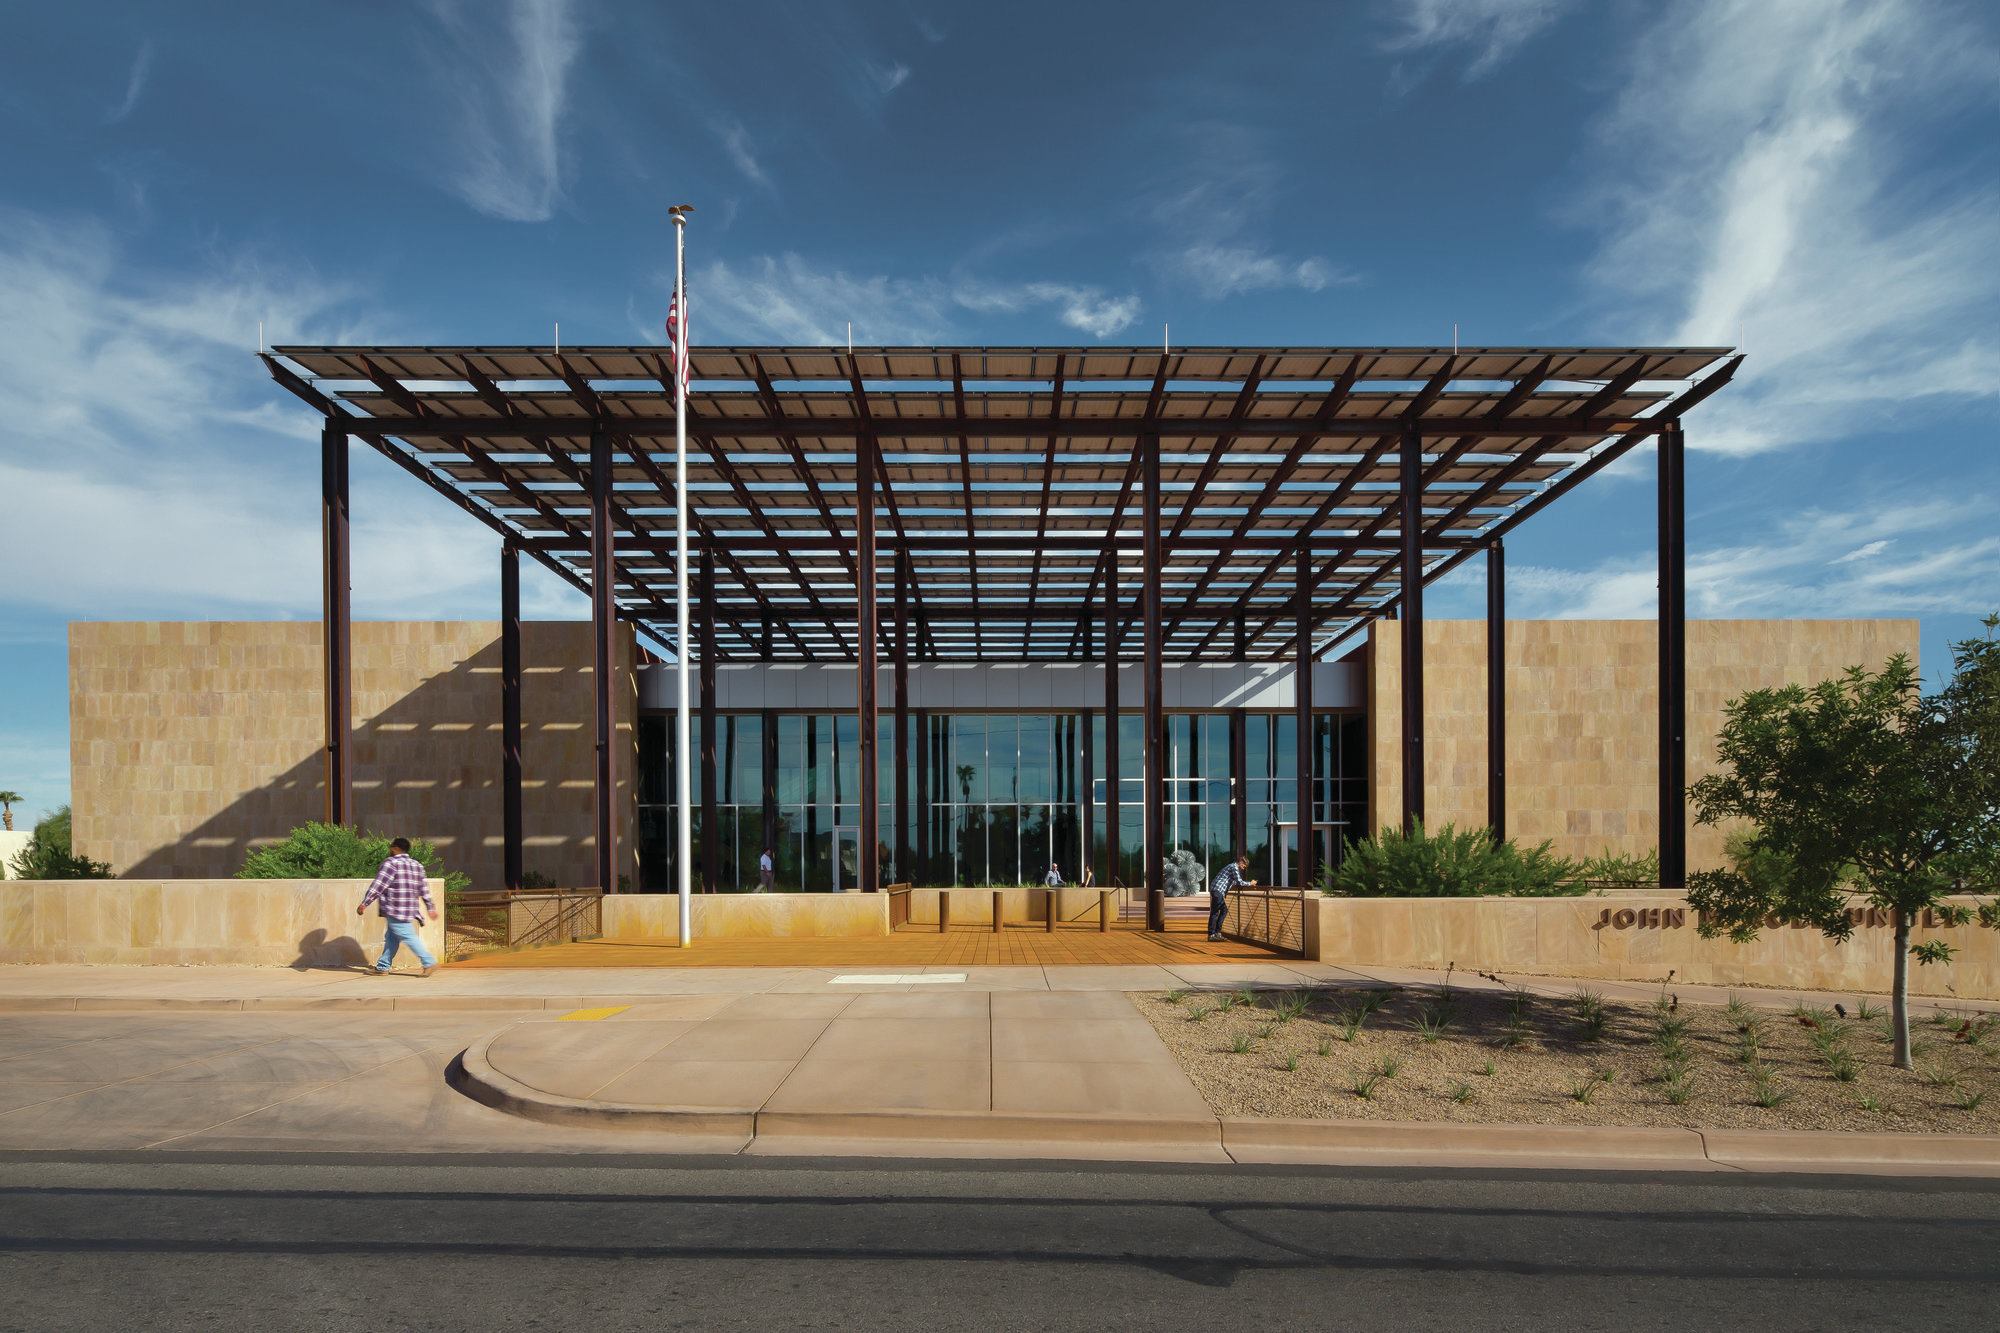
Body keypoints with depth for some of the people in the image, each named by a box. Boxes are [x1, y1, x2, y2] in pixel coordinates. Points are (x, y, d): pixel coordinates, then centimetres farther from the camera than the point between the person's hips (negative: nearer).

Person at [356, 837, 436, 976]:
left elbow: (378, 885, -13)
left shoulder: (391, 863, -8)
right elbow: (423, 888, 17)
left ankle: (429, 963, -11)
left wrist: (364, 903, -9)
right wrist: (430, 907, 21)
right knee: (391, 937, 16)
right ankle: (382, 967, 20)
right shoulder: (417, 865, 15)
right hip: (410, 909, 8)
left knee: (408, 937, -7)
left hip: (395, 910, -8)